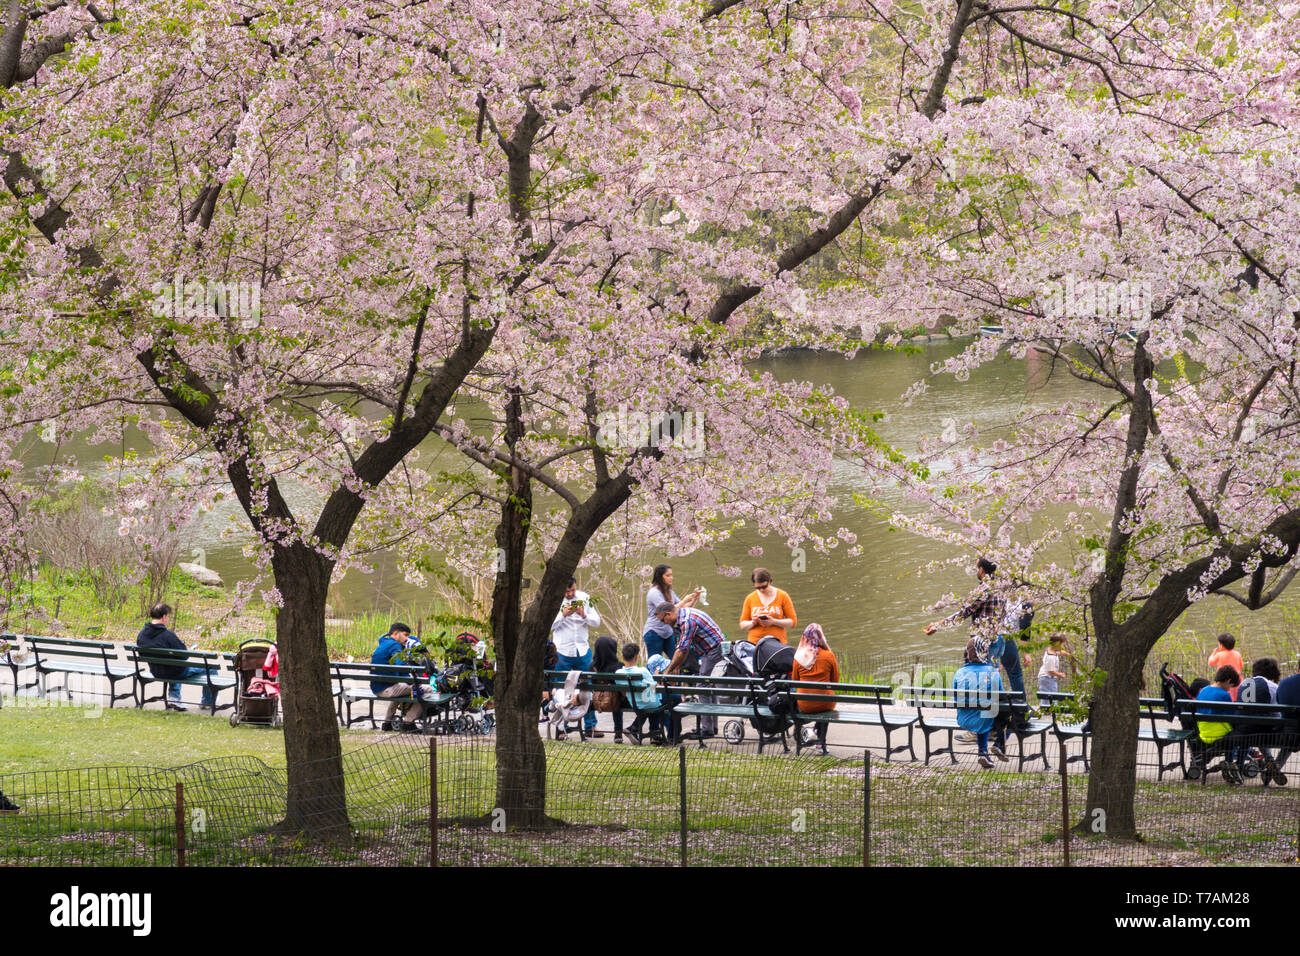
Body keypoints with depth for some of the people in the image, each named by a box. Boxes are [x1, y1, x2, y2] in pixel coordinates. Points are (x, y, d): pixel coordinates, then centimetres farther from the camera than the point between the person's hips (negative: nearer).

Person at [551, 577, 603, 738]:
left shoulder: (584, 598, 6)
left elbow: (596, 622, 7)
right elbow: (549, 625, -7)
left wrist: (584, 616, -12)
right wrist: (563, 615, -20)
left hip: (583, 651, 3)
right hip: (562, 651, -3)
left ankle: (590, 726, 8)